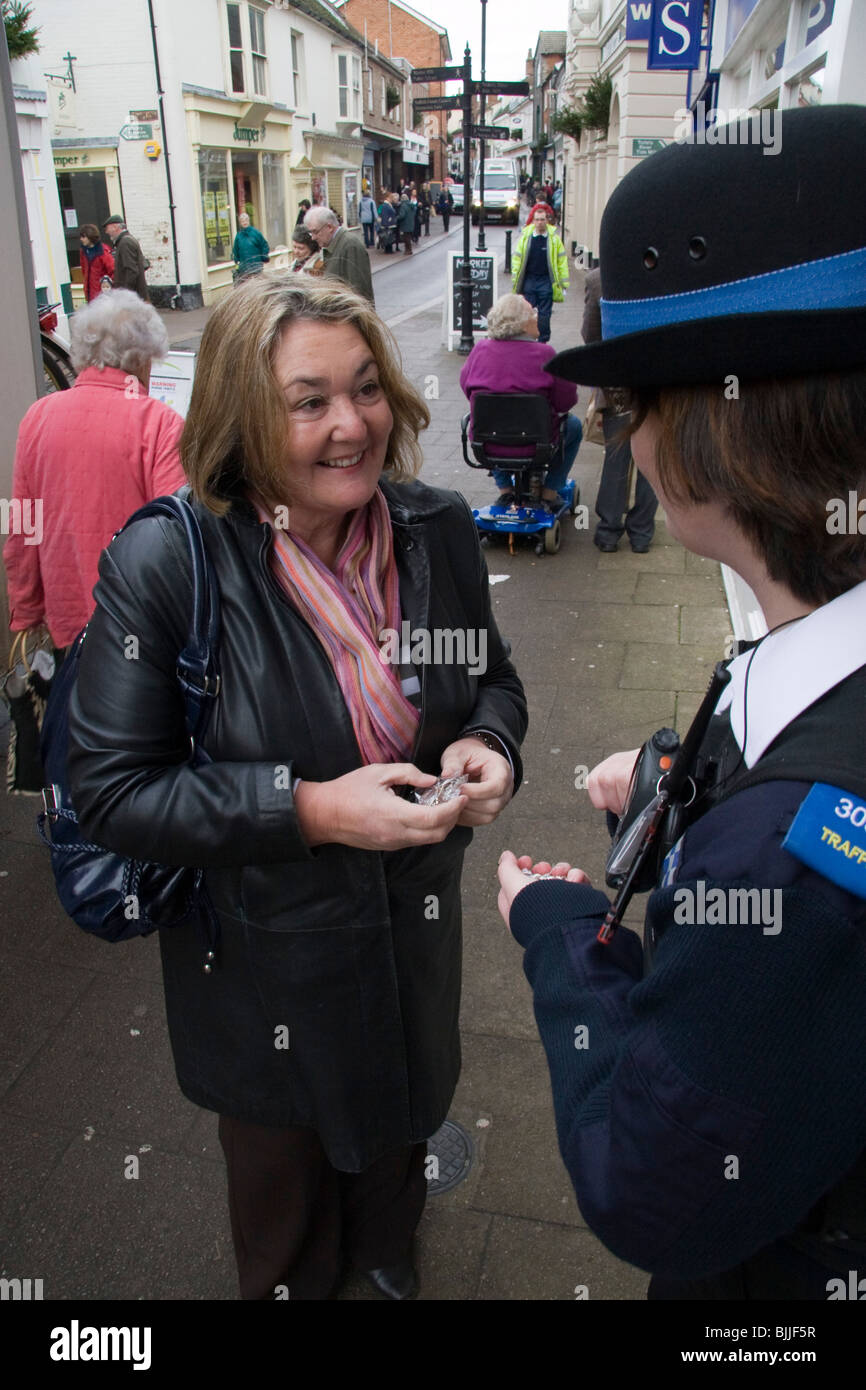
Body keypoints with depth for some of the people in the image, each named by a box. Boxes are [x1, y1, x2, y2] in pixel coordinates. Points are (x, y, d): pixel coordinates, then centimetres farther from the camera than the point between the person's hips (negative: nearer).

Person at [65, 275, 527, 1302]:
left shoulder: (437, 528, -11)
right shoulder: (165, 563, -25)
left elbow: (492, 677, 5)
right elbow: (110, 789, -21)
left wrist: (487, 745, -19)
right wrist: (311, 809, -30)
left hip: (415, 926, 4)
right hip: (266, 957, -4)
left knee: (400, 1122, 32)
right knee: (284, 1170, 26)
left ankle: (386, 1255, 67)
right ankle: (291, 1288, 62)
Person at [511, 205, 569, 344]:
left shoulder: (554, 237, 1)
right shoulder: (525, 236, 4)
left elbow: (562, 261, 3)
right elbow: (517, 258, 9)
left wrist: (564, 284, 0)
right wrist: (515, 279, 5)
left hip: (546, 282, -1)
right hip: (529, 279, 1)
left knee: (544, 314, 3)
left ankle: (543, 341, 13)